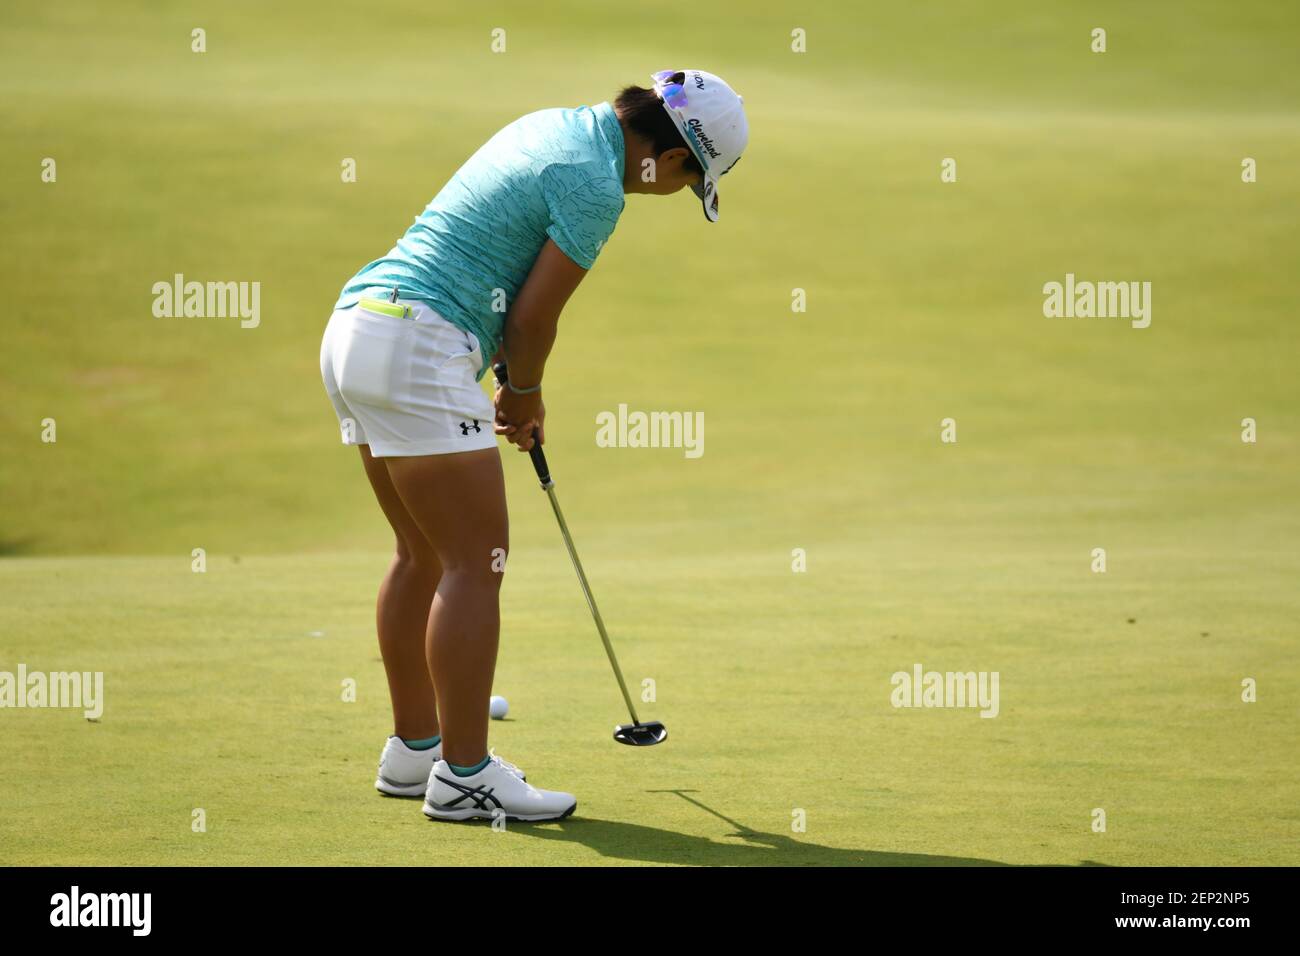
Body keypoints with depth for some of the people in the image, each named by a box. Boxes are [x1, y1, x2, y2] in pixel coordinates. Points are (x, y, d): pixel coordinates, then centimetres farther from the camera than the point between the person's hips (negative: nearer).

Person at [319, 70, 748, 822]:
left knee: (424, 555, 17)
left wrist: (515, 392, 21)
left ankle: (415, 747, 24)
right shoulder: (595, 185, -11)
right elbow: (534, 315, -8)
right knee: (476, 559, -5)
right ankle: (464, 774, -4)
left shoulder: (553, 129, 18)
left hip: (355, 330, 10)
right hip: (419, 348, -10)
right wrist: (526, 395, 11)